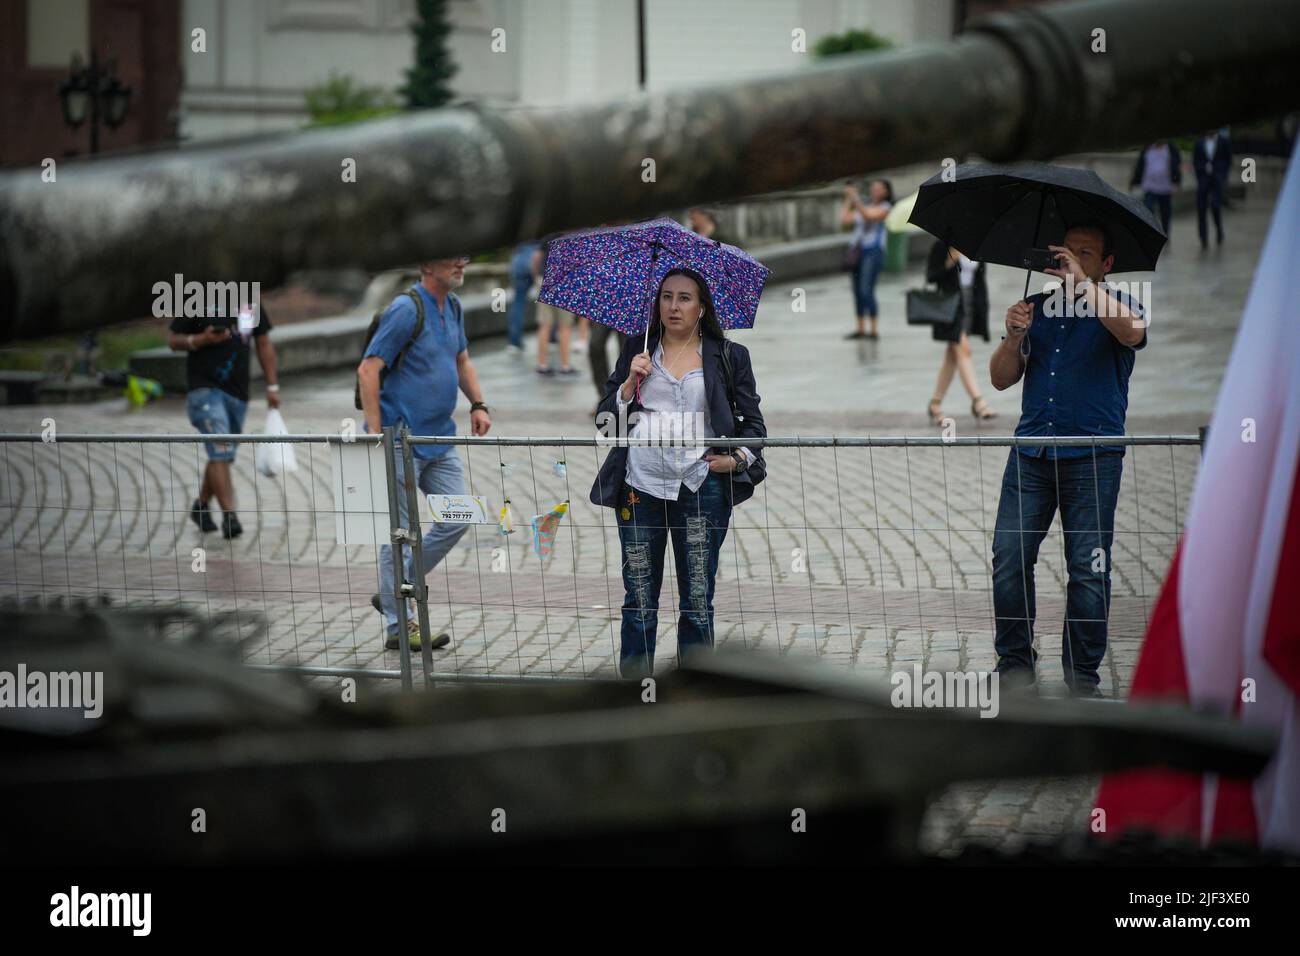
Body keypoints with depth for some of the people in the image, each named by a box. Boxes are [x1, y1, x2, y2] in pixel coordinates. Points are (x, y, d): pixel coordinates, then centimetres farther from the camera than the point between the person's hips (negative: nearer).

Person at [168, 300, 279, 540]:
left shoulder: (251, 302, 8)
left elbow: (263, 344, 15)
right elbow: (173, 340, 0)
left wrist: (272, 386, 11)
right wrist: (201, 339, -19)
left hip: (238, 393, 5)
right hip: (204, 388, -5)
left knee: (222, 456, 12)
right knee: (220, 453, -16)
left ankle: (201, 506, 32)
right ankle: (229, 517, -16)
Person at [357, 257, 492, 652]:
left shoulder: (453, 307, 10)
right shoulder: (406, 310, -16)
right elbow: (368, 370, -18)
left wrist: (478, 404, 10)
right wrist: (375, 431, -22)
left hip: (440, 437, 8)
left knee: (456, 519, 8)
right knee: (400, 531, -1)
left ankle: (394, 593, 22)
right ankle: (398, 626, 6)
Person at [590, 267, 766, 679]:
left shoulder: (729, 356, 9)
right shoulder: (637, 351, 12)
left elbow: (753, 421, 12)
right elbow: (605, 418, 11)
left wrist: (738, 458, -5)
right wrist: (631, 381, -4)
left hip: (702, 487, -1)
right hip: (641, 486, 1)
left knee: (698, 600, 2)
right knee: (639, 599, 3)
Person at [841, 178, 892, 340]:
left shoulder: (884, 207, 2)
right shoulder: (862, 207, 20)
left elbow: (868, 216, -15)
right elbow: (844, 219, 12)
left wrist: (855, 199, -18)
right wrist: (848, 200, 10)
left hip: (873, 252, -7)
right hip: (857, 252, 7)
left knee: (866, 290, -16)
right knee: (857, 291, 6)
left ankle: (874, 330, -15)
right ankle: (860, 329, 13)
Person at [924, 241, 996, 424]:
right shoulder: (941, 247, -7)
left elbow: (981, 280, 15)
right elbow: (930, 277, -7)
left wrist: (983, 306, 11)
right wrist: (949, 263, -22)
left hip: (971, 304, 6)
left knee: (952, 357, 9)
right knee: (963, 350, -15)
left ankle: (935, 405, 17)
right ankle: (977, 402, -19)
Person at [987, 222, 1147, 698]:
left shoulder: (1117, 306, 6)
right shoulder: (1035, 307, 17)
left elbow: (1132, 331, -20)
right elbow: (1001, 379, 12)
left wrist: (1081, 282, -18)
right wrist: (1014, 338, -7)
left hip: (1093, 457, -4)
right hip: (1031, 454, 4)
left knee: (1088, 568, -3)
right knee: (1009, 558, -2)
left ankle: (1082, 676, 6)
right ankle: (1015, 664, 9)